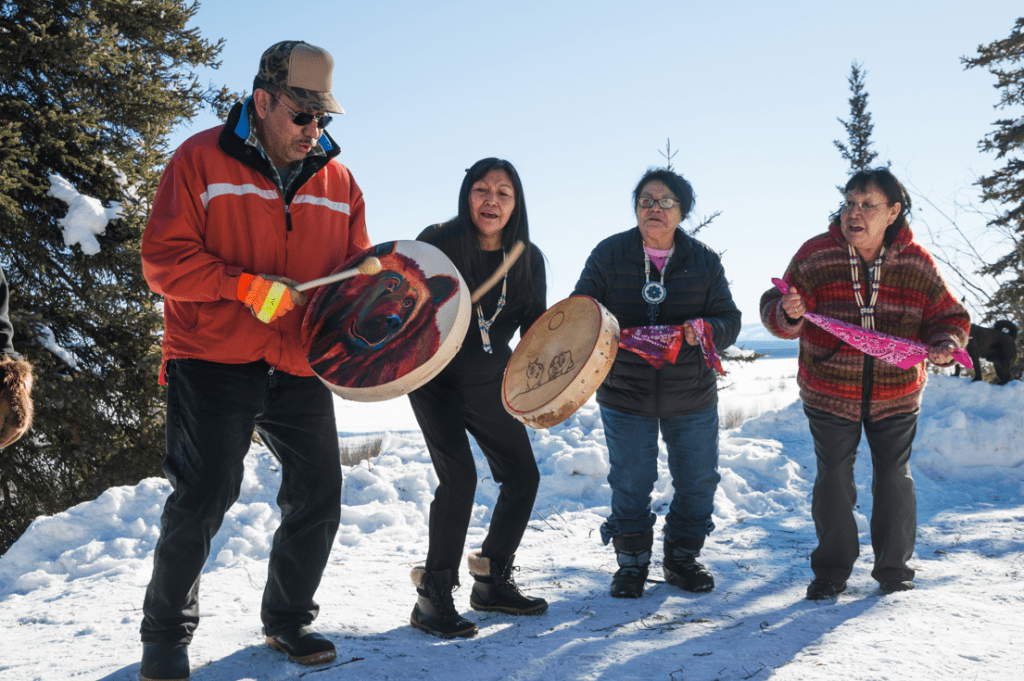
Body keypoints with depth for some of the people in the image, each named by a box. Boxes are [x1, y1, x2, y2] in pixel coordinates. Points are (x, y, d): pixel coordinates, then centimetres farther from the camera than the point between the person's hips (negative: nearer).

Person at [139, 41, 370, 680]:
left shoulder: (338, 181, 10)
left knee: (319, 498, 7)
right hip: (213, 362, -5)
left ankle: (288, 618, 29)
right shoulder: (202, 160, -3)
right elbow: (164, 260, -9)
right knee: (204, 497, -8)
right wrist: (248, 286, -21)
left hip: (300, 368, 5)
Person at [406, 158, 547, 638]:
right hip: (435, 379, -5)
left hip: (490, 382, 6)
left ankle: (492, 581, 23)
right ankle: (433, 597, -4)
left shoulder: (528, 258, -4)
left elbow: (535, 328, 0)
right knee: (458, 477, -18)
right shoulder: (438, 243, -17)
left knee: (523, 475, 5)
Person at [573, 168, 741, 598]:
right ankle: (631, 563, 24)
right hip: (625, 394, -2)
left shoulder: (704, 261, 0)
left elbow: (730, 321, -1)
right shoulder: (609, 254, -4)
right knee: (630, 483, 4)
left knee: (698, 481, 10)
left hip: (692, 398, 2)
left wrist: (705, 329, -24)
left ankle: (682, 557, 31)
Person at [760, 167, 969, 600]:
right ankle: (832, 569, 22)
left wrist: (945, 345, -16)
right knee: (834, 480, 6)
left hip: (896, 397, 1)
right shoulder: (815, 256, -8)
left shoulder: (916, 263, -4)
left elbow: (948, 316, 5)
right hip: (829, 394, -1)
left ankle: (894, 567, 26)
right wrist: (788, 314, -31)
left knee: (894, 478, 9)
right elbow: (774, 310, -8)